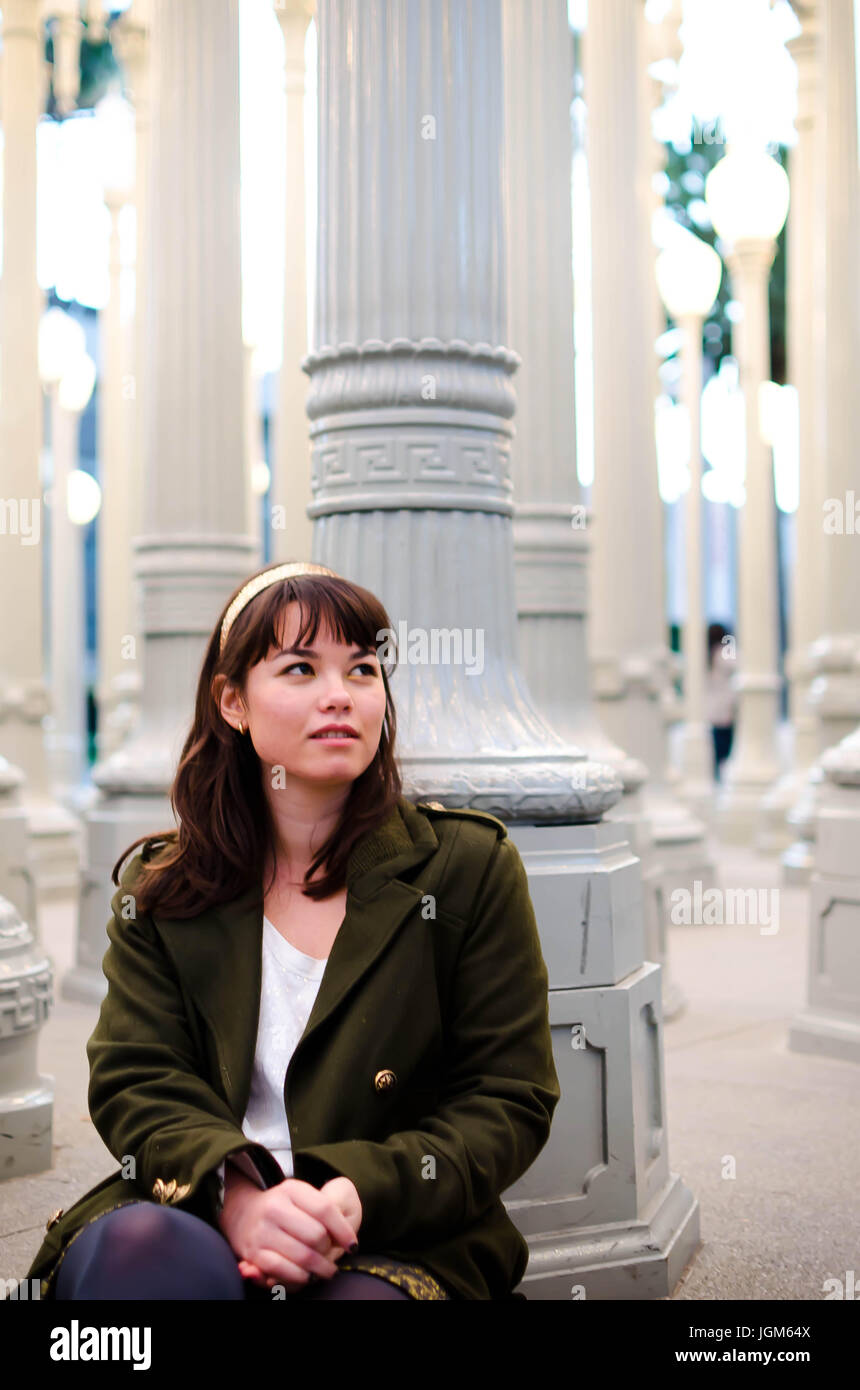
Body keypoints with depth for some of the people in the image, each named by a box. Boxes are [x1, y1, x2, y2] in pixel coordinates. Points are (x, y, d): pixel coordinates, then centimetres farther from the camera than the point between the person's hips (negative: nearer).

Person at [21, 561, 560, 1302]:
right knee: (139, 1245, -33)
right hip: (199, 1212, 3)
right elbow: (134, 1080, 3)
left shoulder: (472, 865, 4)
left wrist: (357, 1195, -17)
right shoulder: (160, 889, 10)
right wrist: (232, 1191, -20)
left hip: (394, 1239, -2)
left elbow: (509, 1101, 1)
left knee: (366, 1295, -37)